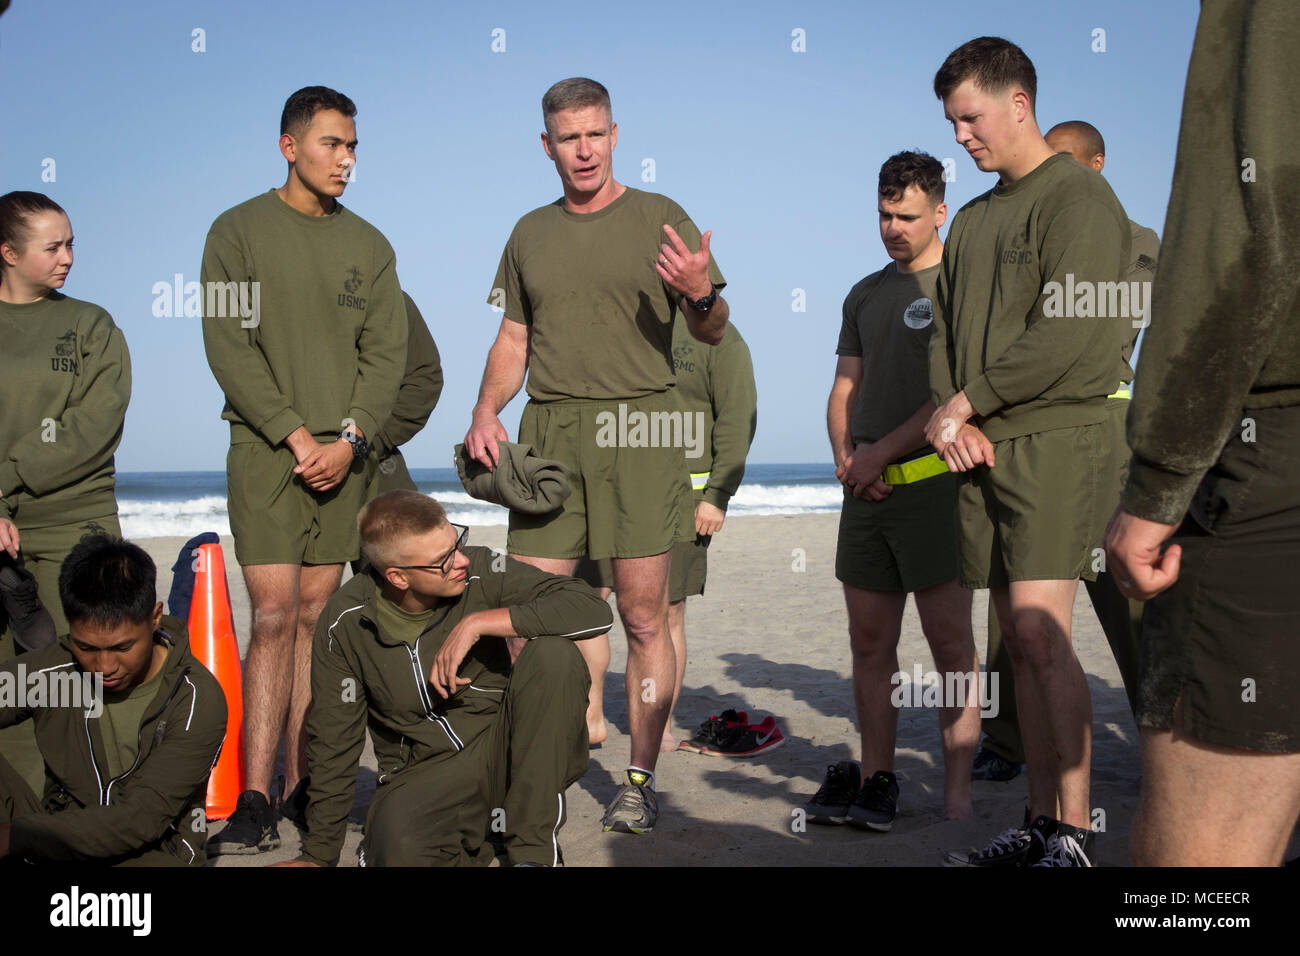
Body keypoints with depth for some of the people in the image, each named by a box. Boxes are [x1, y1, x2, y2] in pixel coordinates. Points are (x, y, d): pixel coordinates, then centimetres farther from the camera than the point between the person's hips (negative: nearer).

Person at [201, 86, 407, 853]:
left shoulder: (369, 245, 13)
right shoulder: (239, 231, 4)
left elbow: (387, 355, 8)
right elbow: (229, 346, -4)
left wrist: (350, 437, -7)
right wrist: (297, 435, -12)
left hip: (345, 453, 3)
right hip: (267, 447, -3)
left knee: (315, 616, 2)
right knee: (275, 614, -10)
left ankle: (302, 786, 6)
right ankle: (255, 801, -8)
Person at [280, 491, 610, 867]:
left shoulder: (482, 572, -11)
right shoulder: (345, 622, -9)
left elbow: (594, 610, -21)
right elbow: (333, 742, 0)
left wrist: (478, 623, -25)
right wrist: (319, 854, 1)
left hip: (508, 750, 2)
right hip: (425, 775, -1)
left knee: (553, 652, -25)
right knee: (401, 848, -36)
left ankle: (533, 846, -18)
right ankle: (470, 842, 1)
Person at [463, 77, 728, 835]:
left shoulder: (660, 219, 5)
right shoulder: (531, 234, 17)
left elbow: (714, 333, 2)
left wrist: (702, 295, -20)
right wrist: (486, 412, 4)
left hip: (640, 428, -3)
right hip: (548, 432, 3)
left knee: (644, 616, -2)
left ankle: (641, 779, 8)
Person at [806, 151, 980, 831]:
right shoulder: (865, 296, 20)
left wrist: (879, 454, -9)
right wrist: (845, 458, 2)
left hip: (933, 481, -6)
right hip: (866, 492, 7)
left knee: (951, 641, -5)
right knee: (870, 643, 7)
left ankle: (957, 796, -3)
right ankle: (875, 782, 15)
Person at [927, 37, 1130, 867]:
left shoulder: (1079, 198, -4)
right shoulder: (971, 221, 20)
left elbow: (1068, 334, -14)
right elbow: (945, 329, 18)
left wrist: (967, 400, -8)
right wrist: (951, 415, -1)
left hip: (1053, 439, -7)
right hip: (980, 452, 7)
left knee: (1041, 635, -12)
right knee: (1021, 639, 6)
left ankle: (1074, 831, -5)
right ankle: (1041, 822, 11)